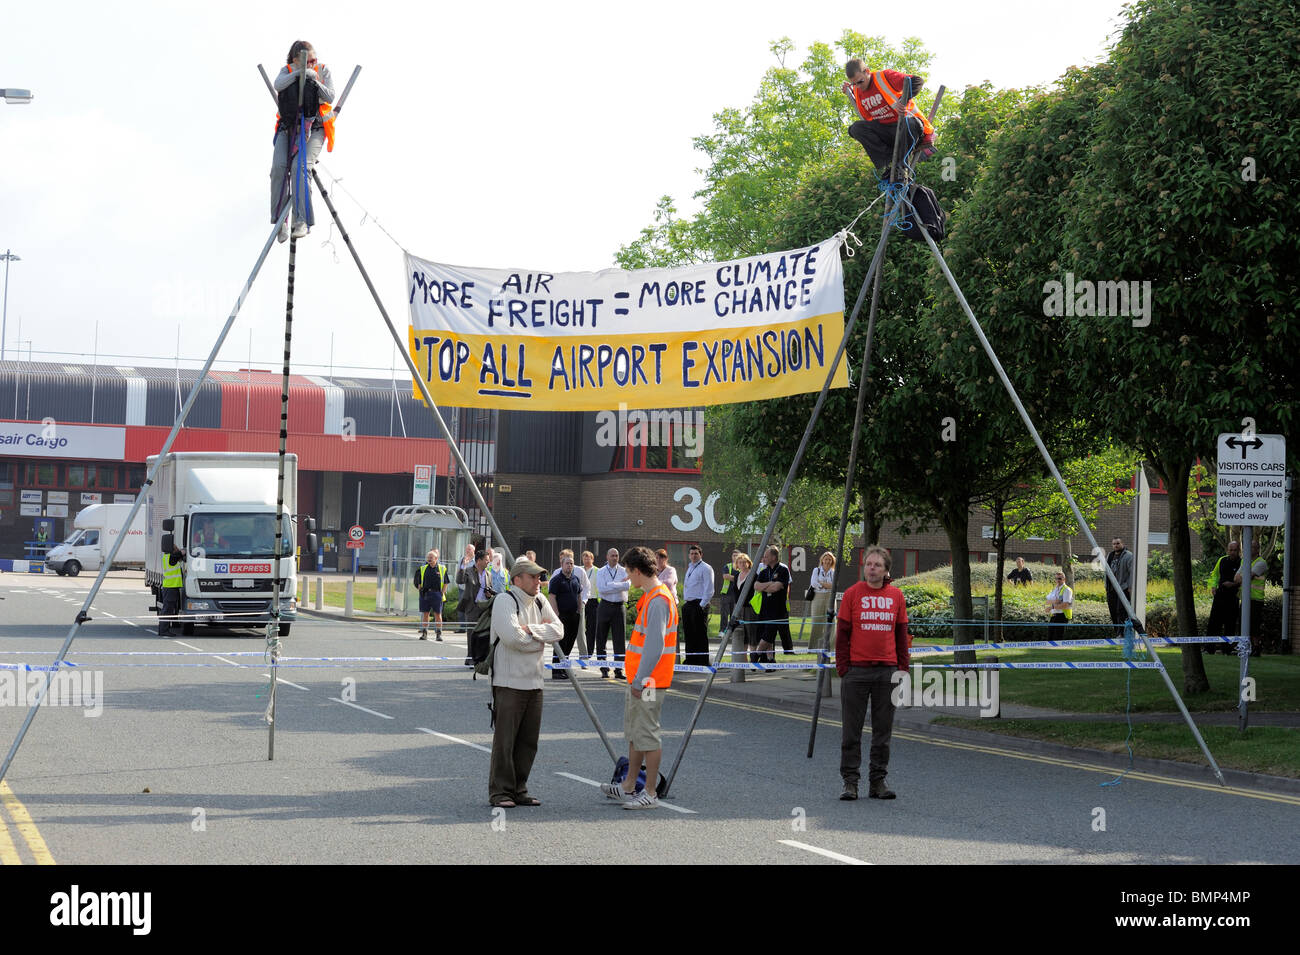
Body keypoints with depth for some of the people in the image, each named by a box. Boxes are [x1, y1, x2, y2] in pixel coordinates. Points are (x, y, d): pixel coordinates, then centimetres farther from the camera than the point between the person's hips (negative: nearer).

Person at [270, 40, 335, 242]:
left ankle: (302, 221, -33)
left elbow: (330, 98, -9)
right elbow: (278, 85, -18)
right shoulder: (288, 70, 4)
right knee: (279, 167, -21)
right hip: (287, 128, 2)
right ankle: (280, 220, -15)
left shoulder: (323, 70, 3)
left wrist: (315, 81, -22)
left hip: (313, 128, -2)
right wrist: (297, 74, -33)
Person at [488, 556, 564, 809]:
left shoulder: (539, 603, 15)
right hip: (509, 682, -8)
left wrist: (530, 630, -11)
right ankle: (500, 792, 0)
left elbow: (558, 631, 3)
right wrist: (541, 636, -5)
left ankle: (518, 790, 17)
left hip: (534, 682, 8)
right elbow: (512, 637, -21)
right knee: (505, 740, -6)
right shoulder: (504, 601, -9)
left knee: (528, 740, 9)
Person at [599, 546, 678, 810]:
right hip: (638, 680, 11)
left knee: (647, 734, -5)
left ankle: (650, 794, 0)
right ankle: (629, 786, 27)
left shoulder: (658, 600, -19)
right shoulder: (650, 596, 14)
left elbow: (654, 647, -23)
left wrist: (640, 681, -20)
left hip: (648, 681, -11)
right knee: (634, 732, 17)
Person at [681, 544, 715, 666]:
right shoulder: (690, 568, 20)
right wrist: (685, 602, 16)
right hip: (688, 604, 9)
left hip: (699, 604, -9)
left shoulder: (705, 568, -7)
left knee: (700, 634, -7)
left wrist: (702, 605, -17)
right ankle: (690, 660, 16)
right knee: (688, 634, 9)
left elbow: (709, 589, -13)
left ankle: (703, 661, -4)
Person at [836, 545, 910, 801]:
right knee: (852, 729, 2)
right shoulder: (852, 594, 0)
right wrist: (843, 667, -5)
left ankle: (878, 781, 13)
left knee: (883, 729, 6)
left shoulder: (896, 596, 7)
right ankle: (850, 781, 7)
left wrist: (904, 667, 6)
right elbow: (842, 633, 1)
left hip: (887, 671, 2)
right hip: (856, 670, -2)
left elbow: (902, 634, 12)